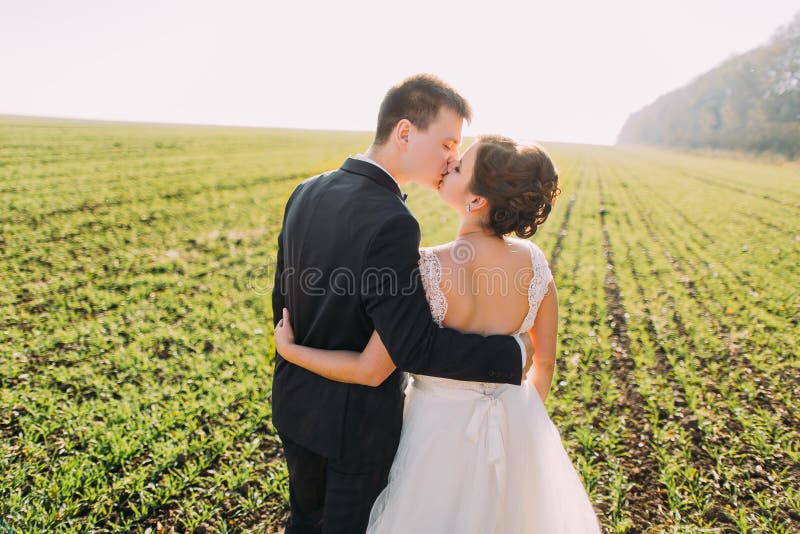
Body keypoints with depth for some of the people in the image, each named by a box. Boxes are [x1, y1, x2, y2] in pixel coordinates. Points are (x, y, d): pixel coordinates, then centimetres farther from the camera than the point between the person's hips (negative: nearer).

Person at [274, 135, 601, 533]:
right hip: (515, 427, 4)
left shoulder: (427, 269, -28)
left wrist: (289, 349, -8)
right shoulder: (533, 260, -13)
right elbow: (545, 361, -1)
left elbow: (370, 371, -22)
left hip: (443, 427, -4)